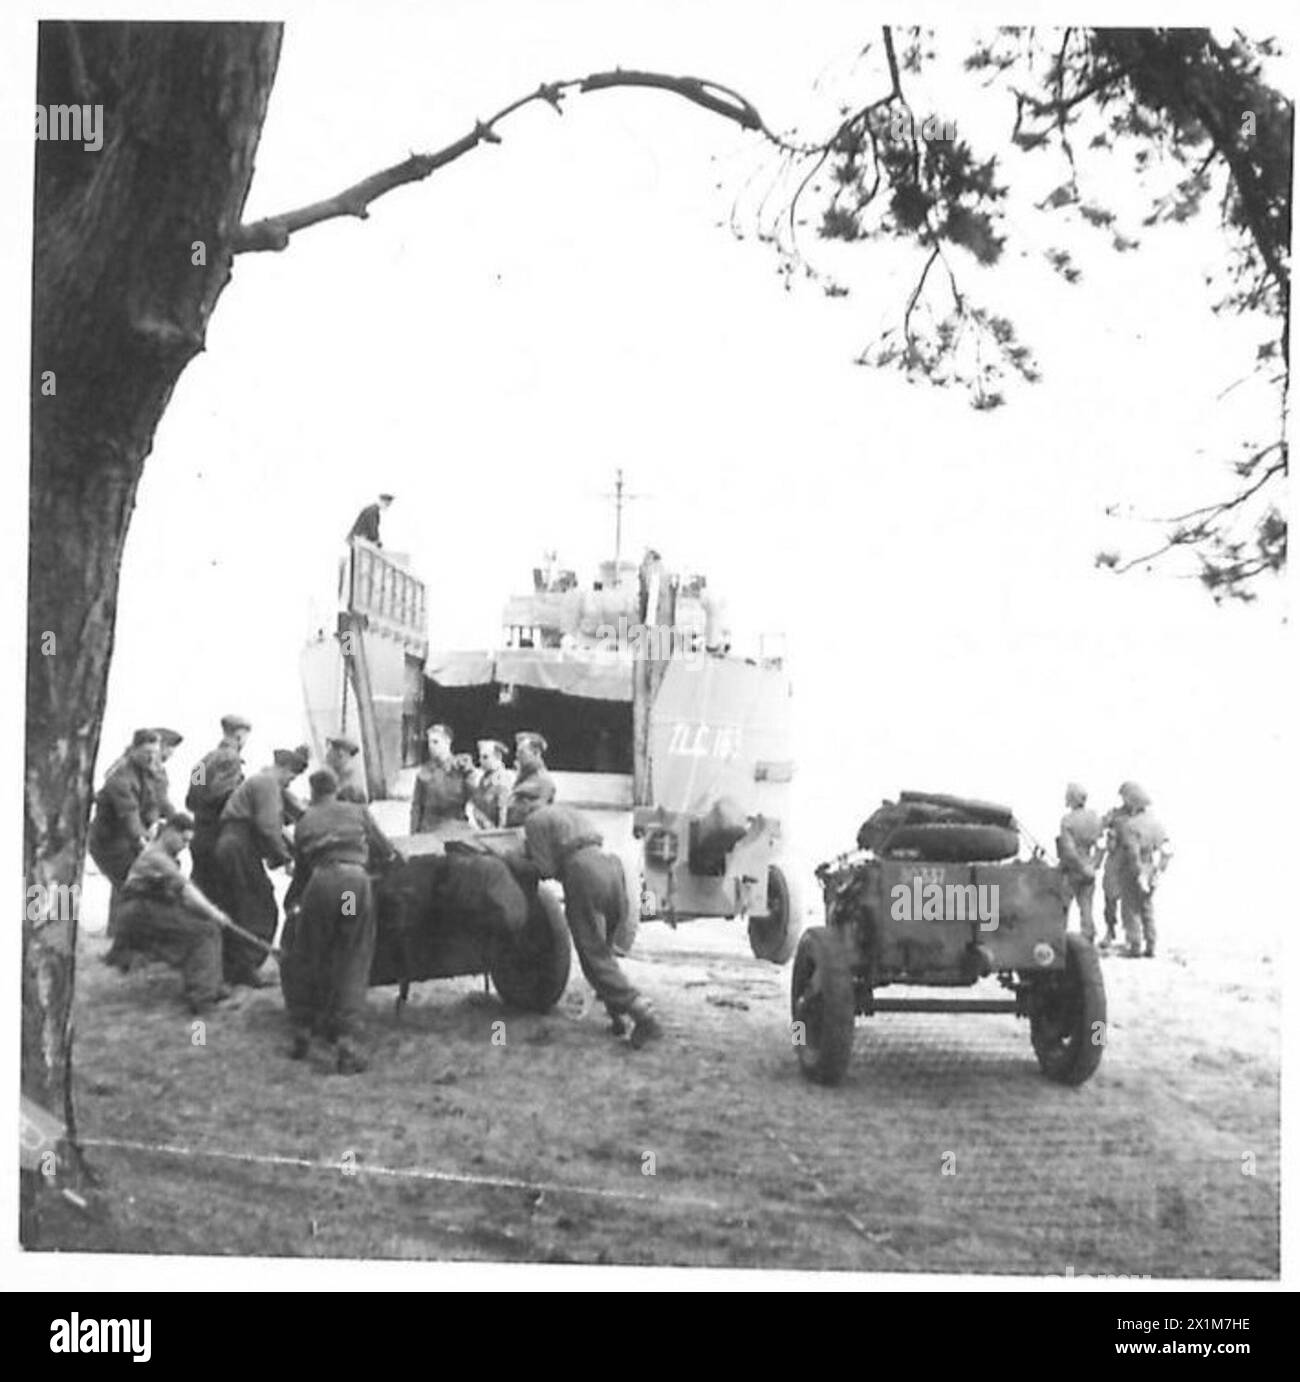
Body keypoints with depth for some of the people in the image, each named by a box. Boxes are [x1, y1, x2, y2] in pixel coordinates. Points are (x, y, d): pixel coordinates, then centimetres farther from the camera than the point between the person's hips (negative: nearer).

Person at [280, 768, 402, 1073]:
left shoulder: (305, 822, 22)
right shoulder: (358, 811, 20)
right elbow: (386, 853, 22)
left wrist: (289, 904, 42)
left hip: (322, 884, 0)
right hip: (357, 882, 0)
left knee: (304, 959, 18)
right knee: (353, 967, 5)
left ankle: (302, 1032, 22)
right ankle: (347, 1041, -5)